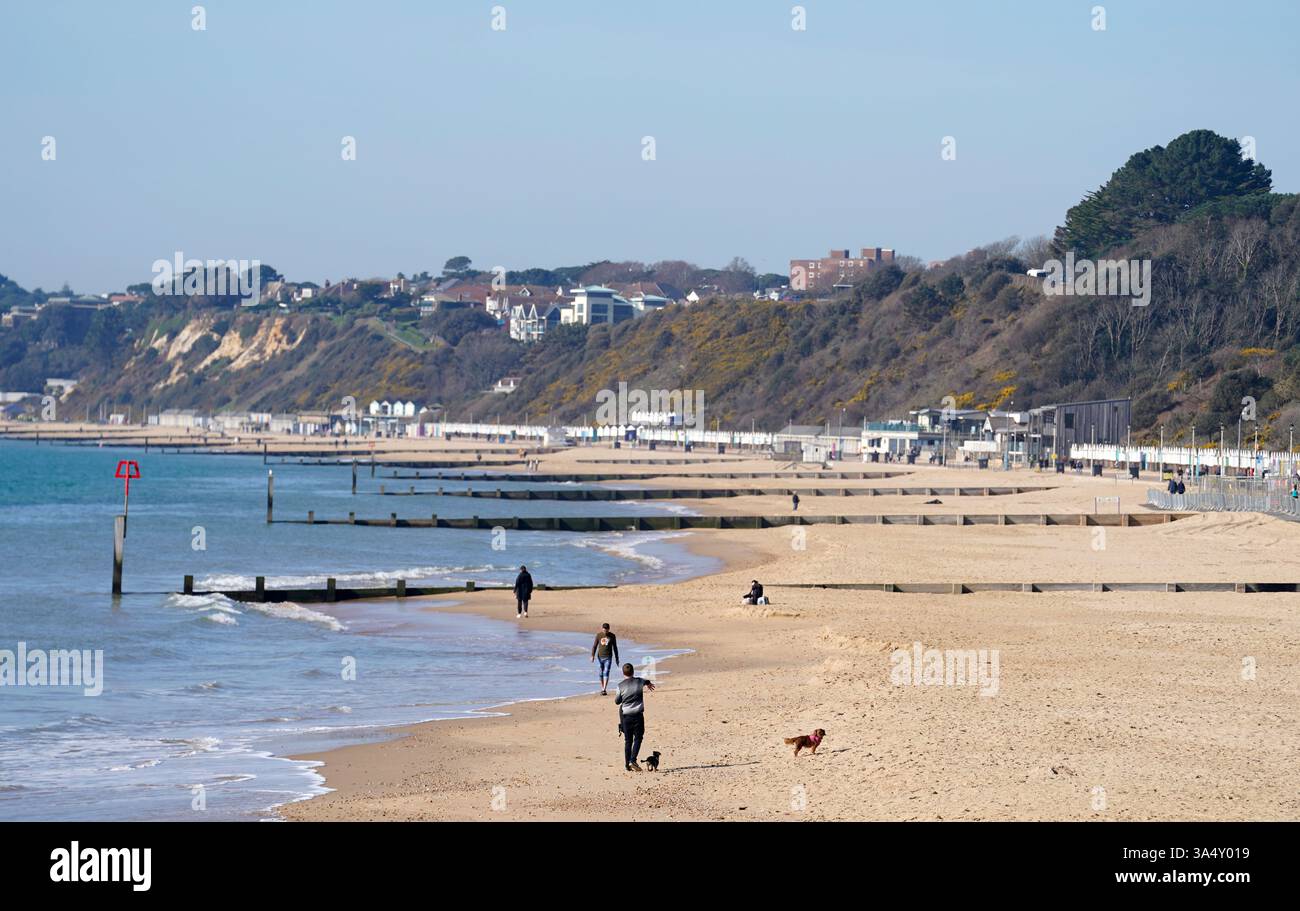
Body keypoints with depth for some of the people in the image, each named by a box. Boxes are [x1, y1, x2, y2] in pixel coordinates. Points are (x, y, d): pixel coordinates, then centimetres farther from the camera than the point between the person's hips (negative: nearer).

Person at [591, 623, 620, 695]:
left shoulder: (612, 636, 1)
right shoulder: (598, 635, 2)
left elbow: (615, 648, 7)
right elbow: (594, 646, 3)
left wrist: (617, 658, 10)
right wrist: (592, 655, -8)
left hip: (608, 657, -2)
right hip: (600, 657, 2)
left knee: (606, 673, -13)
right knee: (601, 674, 9)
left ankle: (604, 690, -20)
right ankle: (602, 689, 22)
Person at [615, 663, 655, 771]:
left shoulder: (621, 685, -6)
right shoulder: (639, 682, -1)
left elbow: (617, 701, 4)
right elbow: (647, 682, 24)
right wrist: (649, 684, 49)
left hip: (625, 715, 1)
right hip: (638, 714, -1)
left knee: (628, 740, 9)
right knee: (638, 738, 5)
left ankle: (627, 764, 9)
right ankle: (633, 760, -12)